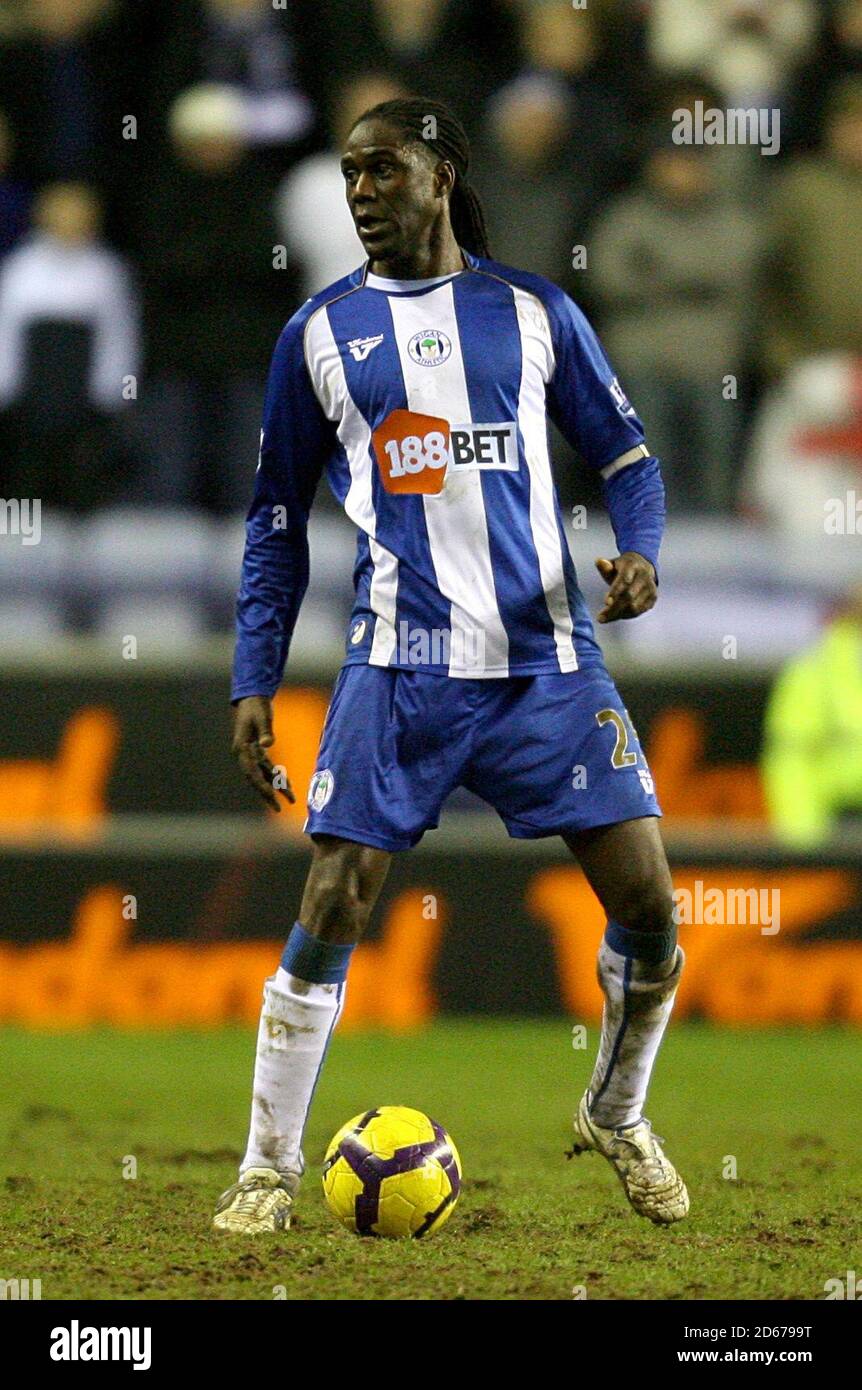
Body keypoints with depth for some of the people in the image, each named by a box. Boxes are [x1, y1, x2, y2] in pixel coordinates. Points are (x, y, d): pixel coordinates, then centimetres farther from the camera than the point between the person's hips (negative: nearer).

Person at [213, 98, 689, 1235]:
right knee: (329, 918, -9)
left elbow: (624, 453, 13)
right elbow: (278, 516, 12)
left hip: (546, 659, 1)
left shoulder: (532, 311, 7)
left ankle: (616, 1119, 22)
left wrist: (640, 548, -9)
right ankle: (270, 1168, 5)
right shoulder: (321, 331, 7)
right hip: (401, 664, -1)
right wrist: (254, 683, 6)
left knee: (650, 910, -4)